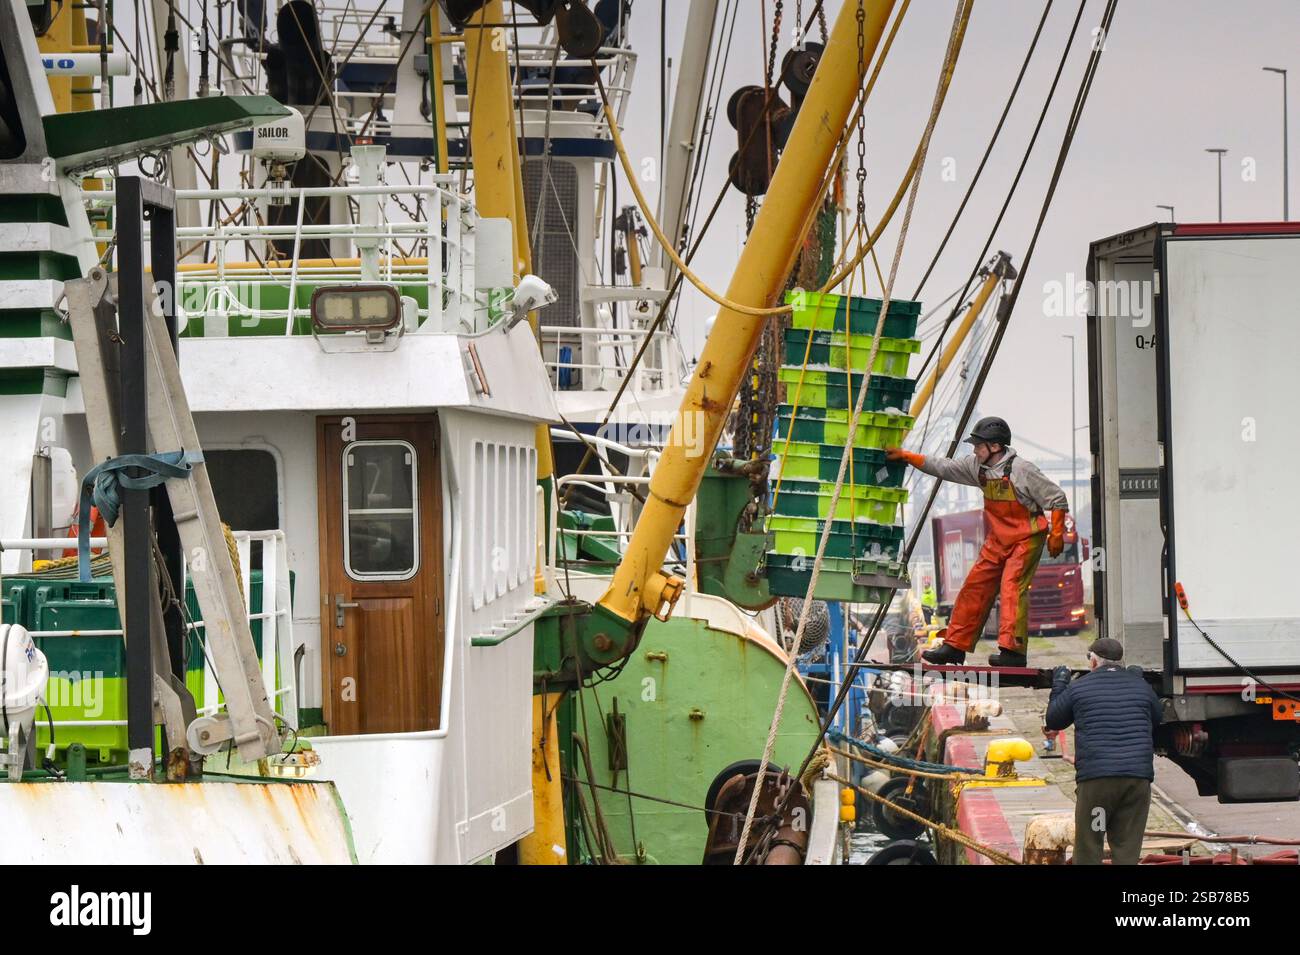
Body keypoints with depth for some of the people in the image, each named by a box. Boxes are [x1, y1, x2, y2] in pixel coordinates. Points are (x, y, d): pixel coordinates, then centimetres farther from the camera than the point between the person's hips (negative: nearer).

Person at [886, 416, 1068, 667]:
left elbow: (1057, 498, -11)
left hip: (1026, 539, -8)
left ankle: (1013, 651, -27)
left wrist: (1056, 535, -11)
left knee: (1012, 587, -21)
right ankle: (954, 647, 10)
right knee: (975, 588, 5)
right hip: (997, 541, 8)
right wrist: (905, 456, 10)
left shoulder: (1021, 469, -17)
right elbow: (943, 468, 13)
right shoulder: (978, 467, 4)